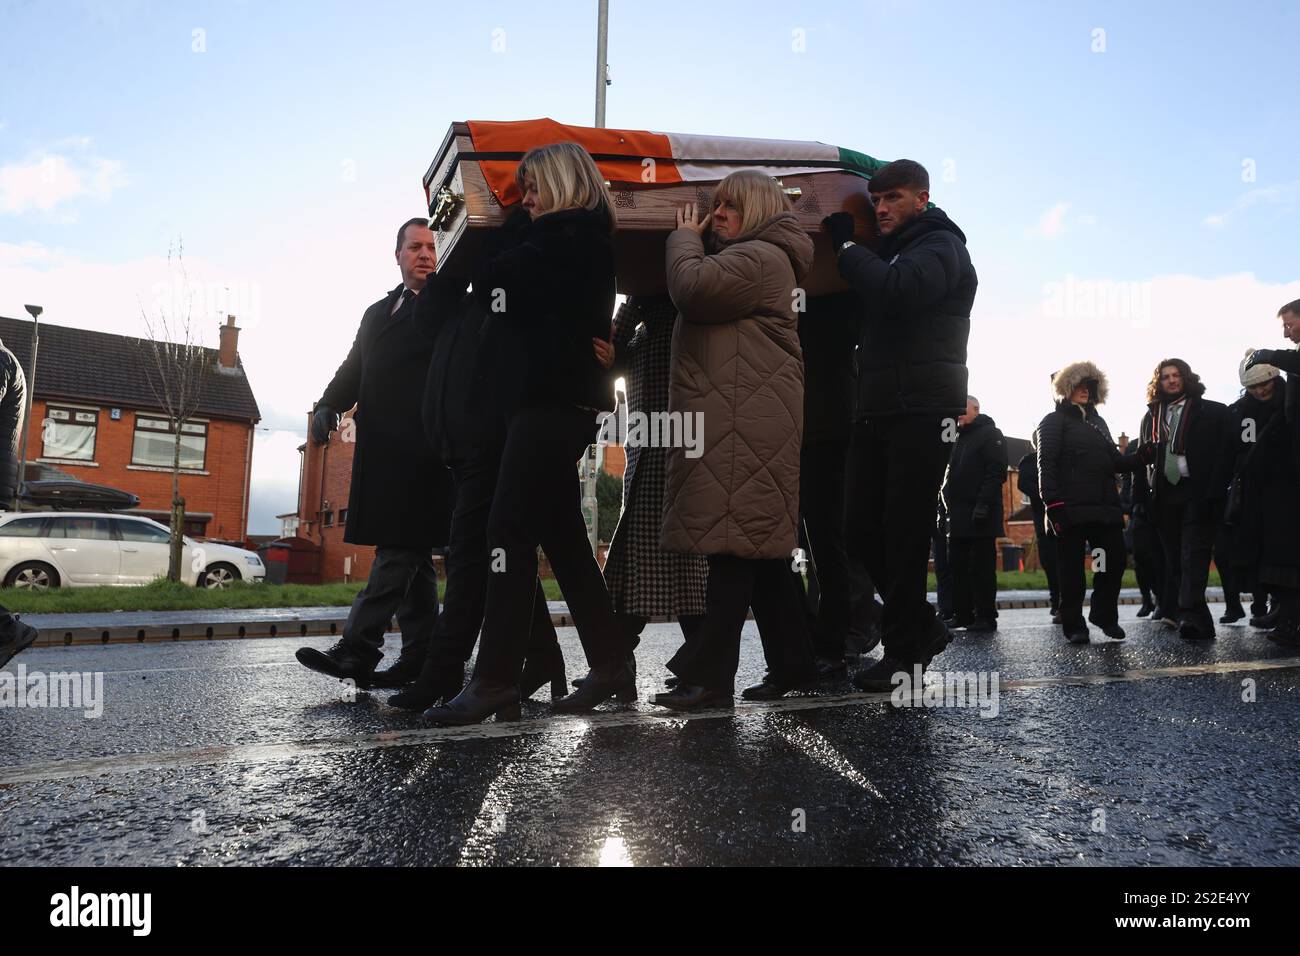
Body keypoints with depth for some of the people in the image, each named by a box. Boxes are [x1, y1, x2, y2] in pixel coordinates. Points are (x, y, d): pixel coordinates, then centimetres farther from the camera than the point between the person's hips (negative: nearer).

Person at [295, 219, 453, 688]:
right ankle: (421, 657, 14)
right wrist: (328, 406, 2)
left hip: (419, 450, -7)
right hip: (383, 452, 7)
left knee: (399, 548, -10)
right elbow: (353, 370, 18)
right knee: (411, 553, 9)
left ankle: (358, 650, -11)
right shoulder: (377, 313, 25)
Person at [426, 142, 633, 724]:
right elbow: (498, 293, 23)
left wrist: (519, 223, 8)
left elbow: (491, 281, -5)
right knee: (563, 538, 10)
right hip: (561, 400, 10)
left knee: (509, 532, -12)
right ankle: (611, 665, 15)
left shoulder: (566, 236, -5)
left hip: (552, 402, -10)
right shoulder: (584, 241, 24)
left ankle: (494, 682, -9)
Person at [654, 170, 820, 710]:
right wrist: (692, 241, 23)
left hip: (746, 424, -11)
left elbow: (693, 288, -17)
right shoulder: (747, 258, 30)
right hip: (735, 422, 11)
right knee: (761, 549, 10)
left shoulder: (761, 256, -5)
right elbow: (696, 299, 30)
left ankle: (710, 675, -9)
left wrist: (685, 237, 1)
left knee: (734, 544, -12)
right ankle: (793, 666, 16)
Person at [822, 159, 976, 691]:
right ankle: (922, 627, 20)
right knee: (861, 528, 5)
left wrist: (846, 247, -7)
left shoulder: (940, 247, -1)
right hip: (877, 410, 8)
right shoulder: (891, 253, 25)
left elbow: (897, 290, -22)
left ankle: (905, 651, 4)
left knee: (903, 531, -7)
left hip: (921, 411, -8)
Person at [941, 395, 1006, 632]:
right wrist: (945, 506, 13)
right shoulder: (957, 437, 22)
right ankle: (962, 614, 15)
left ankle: (985, 617, 0)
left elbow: (996, 472, -13)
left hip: (980, 514, -8)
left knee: (982, 567, -4)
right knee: (958, 566, 8)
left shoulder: (990, 434, -1)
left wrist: (983, 505, -21)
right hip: (957, 515, 8)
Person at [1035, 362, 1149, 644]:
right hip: (1071, 509, -6)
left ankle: (1104, 615, 24)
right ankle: (1073, 626, 9)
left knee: (1115, 562, 5)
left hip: (1104, 506, 6)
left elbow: (1115, 462, 20)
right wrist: (1053, 504, -18)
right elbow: (1046, 465, -9)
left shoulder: (1098, 422, 24)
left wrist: (1143, 456, 1)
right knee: (1072, 569, -1)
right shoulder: (1055, 420, 2)